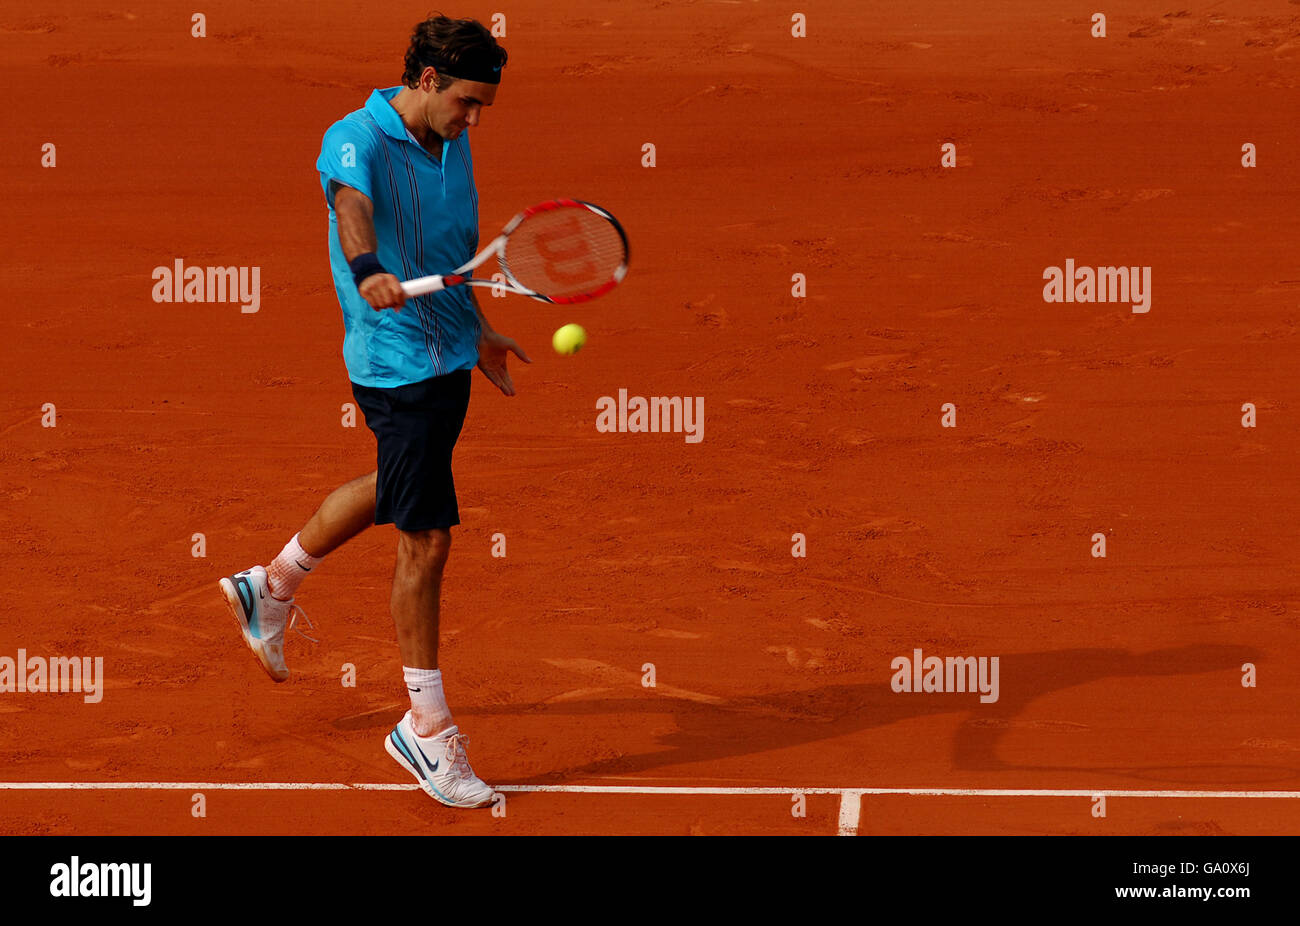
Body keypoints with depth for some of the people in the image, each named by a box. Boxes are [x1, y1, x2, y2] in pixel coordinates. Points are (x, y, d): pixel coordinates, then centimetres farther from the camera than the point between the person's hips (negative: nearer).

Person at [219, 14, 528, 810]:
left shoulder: (454, 147, 6)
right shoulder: (357, 140, -18)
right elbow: (352, 205, -39)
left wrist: (478, 332, 31)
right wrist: (368, 271, -59)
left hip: (449, 356, 9)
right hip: (398, 364, -9)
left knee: (394, 488, 28)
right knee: (428, 539, -6)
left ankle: (272, 586, 51)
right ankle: (426, 729, 5)